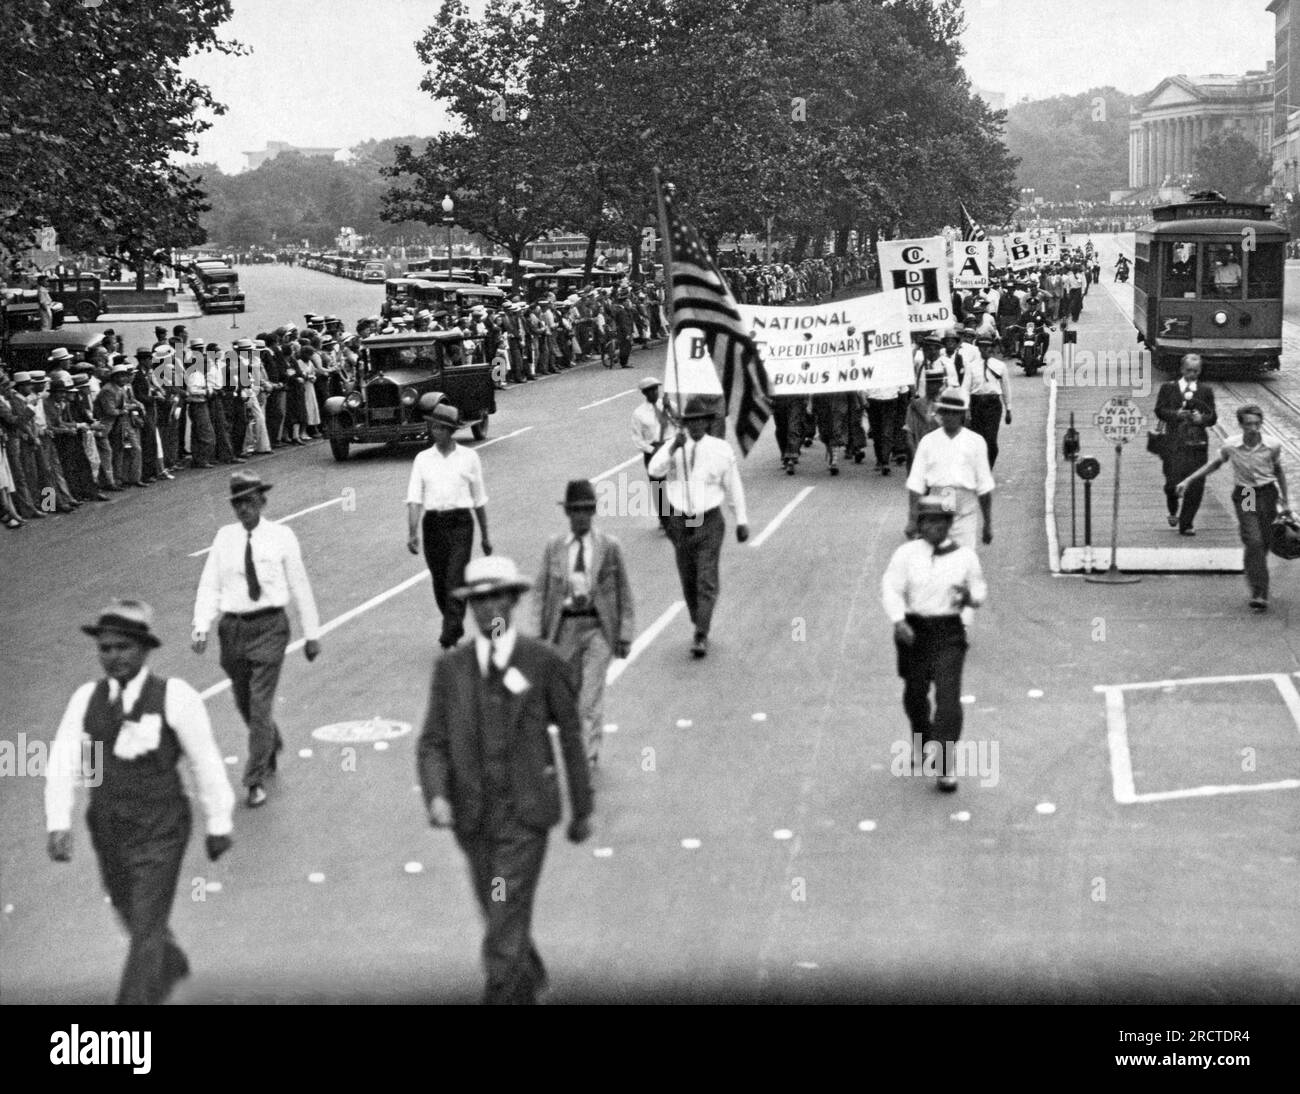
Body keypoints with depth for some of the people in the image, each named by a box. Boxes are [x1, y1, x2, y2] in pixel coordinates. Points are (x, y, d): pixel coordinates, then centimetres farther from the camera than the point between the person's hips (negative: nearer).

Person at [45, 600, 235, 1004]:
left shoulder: (175, 697, -17)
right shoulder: (86, 699, -6)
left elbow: (206, 763, -9)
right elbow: (62, 767, -10)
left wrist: (219, 826, -4)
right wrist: (58, 826, -24)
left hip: (160, 836, -5)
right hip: (108, 834, 5)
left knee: (146, 932, -5)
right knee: (132, 915, 25)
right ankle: (171, 964, 56)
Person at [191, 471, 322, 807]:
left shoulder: (281, 537, -3)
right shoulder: (224, 537, 4)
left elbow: (300, 586, 2)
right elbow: (209, 585, 2)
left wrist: (311, 634, 3)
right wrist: (201, 627, -12)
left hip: (269, 626, -3)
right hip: (232, 626, 3)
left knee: (261, 704, -7)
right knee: (244, 702, 16)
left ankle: (255, 780, 2)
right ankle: (271, 746, 45)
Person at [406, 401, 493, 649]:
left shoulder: (469, 457, 4)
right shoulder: (423, 459, 6)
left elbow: (479, 499, 11)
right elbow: (414, 498, -2)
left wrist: (485, 536, 13)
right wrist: (412, 533, -14)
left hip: (460, 522, -2)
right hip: (433, 523, 2)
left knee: (456, 579, -14)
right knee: (439, 582, 10)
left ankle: (450, 633, -17)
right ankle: (455, 628, 30)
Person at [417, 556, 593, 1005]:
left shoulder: (544, 662, -6)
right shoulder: (450, 668, 1)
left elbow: (570, 735, 1)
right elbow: (433, 743, -1)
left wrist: (583, 808, 6)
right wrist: (435, 795, -20)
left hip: (525, 815, -4)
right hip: (473, 816, 4)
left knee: (505, 930, -9)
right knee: (501, 918, 20)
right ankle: (529, 981, 48)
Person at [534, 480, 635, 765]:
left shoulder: (610, 547, -1)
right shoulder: (553, 547, 4)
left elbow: (623, 593, 3)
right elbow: (542, 590, 8)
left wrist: (625, 635, 0)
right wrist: (540, 632, 2)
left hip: (598, 627, -3)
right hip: (564, 627, 3)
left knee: (591, 693, -11)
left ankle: (587, 754, -11)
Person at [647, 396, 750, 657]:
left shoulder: (721, 450, -3)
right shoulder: (675, 448, -2)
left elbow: (733, 486, 5)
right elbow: (654, 469, -19)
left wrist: (741, 521, 7)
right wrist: (673, 448, -34)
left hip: (709, 523, -2)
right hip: (680, 521, 2)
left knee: (707, 582, -10)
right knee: (688, 582, 12)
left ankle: (701, 637, -11)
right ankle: (700, 629, 29)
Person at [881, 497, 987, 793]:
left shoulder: (965, 556, 2)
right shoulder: (907, 554, 0)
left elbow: (980, 590, 11)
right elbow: (890, 588, -7)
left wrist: (971, 597, -14)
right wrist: (898, 621, -22)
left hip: (948, 632, -1)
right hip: (914, 629, 1)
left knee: (948, 696, -12)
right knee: (915, 694, 14)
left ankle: (944, 763, -11)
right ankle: (923, 742, 42)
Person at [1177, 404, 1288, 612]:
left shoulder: (1273, 445, -7)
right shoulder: (1231, 445, -8)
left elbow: (1279, 472, 10)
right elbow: (1215, 464, 11)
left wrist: (1284, 502, 15)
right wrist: (1188, 480, 8)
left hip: (1267, 495, 1)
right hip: (1243, 496, -1)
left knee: (1263, 544, 6)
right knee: (1253, 542, -16)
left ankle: (1259, 593, 26)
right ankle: (1259, 594, -16)